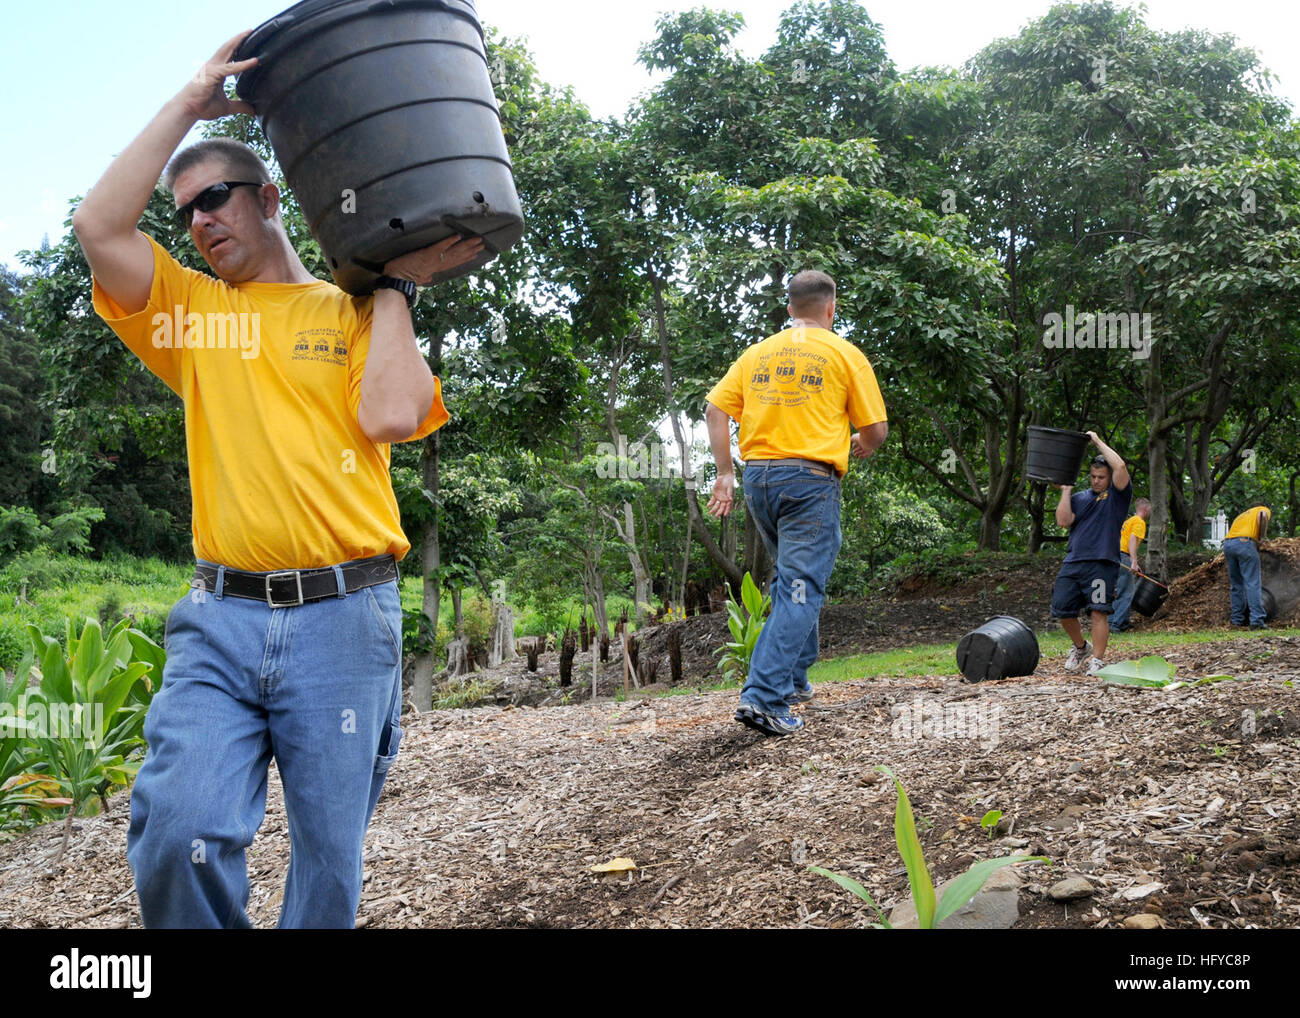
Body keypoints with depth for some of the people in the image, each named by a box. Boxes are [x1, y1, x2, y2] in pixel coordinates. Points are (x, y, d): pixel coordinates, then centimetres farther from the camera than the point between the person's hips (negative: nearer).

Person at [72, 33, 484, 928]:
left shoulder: (360, 315, 11)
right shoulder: (192, 311, 16)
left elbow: (390, 416, -8)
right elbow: (98, 226, -1)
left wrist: (396, 285, 4)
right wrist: (190, 102, 5)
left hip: (343, 618, -1)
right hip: (221, 617, 1)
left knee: (329, 861, 4)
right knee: (180, 830, -17)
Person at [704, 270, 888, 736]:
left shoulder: (757, 352, 14)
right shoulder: (845, 354, 2)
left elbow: (715, 409, 6)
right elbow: (877, 428, 2)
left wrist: (725, 473, 8)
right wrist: (862, 444, 24)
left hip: (757, 475, 5)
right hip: (810, 479, -5)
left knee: (790, 579, 23)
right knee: (800, 589, -7)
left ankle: (793, 678, 26)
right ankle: (764, 697, -17)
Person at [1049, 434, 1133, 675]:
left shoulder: (1117, 495, 7)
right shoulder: (1079, 498, 19)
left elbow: (1120, 466, -10)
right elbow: (1063, 521, 4)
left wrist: (1097, 441, -1)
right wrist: (1065, 490, 4)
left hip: (1102, 563, -4)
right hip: (1072, 562, 5)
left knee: (1099, 612, -8)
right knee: (1062, 610, 3)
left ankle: (1097, 660, -3)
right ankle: (1080, 647, 27)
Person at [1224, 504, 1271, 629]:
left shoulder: (1242, 515, 38)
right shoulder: (1264, 509, 22)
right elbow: (1263, 515, -5)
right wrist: (1260, 539, 1)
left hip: (1228, 544, 6)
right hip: (1245, 543, -6)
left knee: (1235, 584, 14)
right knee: (1252, 584, -7)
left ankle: (1237, 619, 14)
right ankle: (1257, 620, -13)